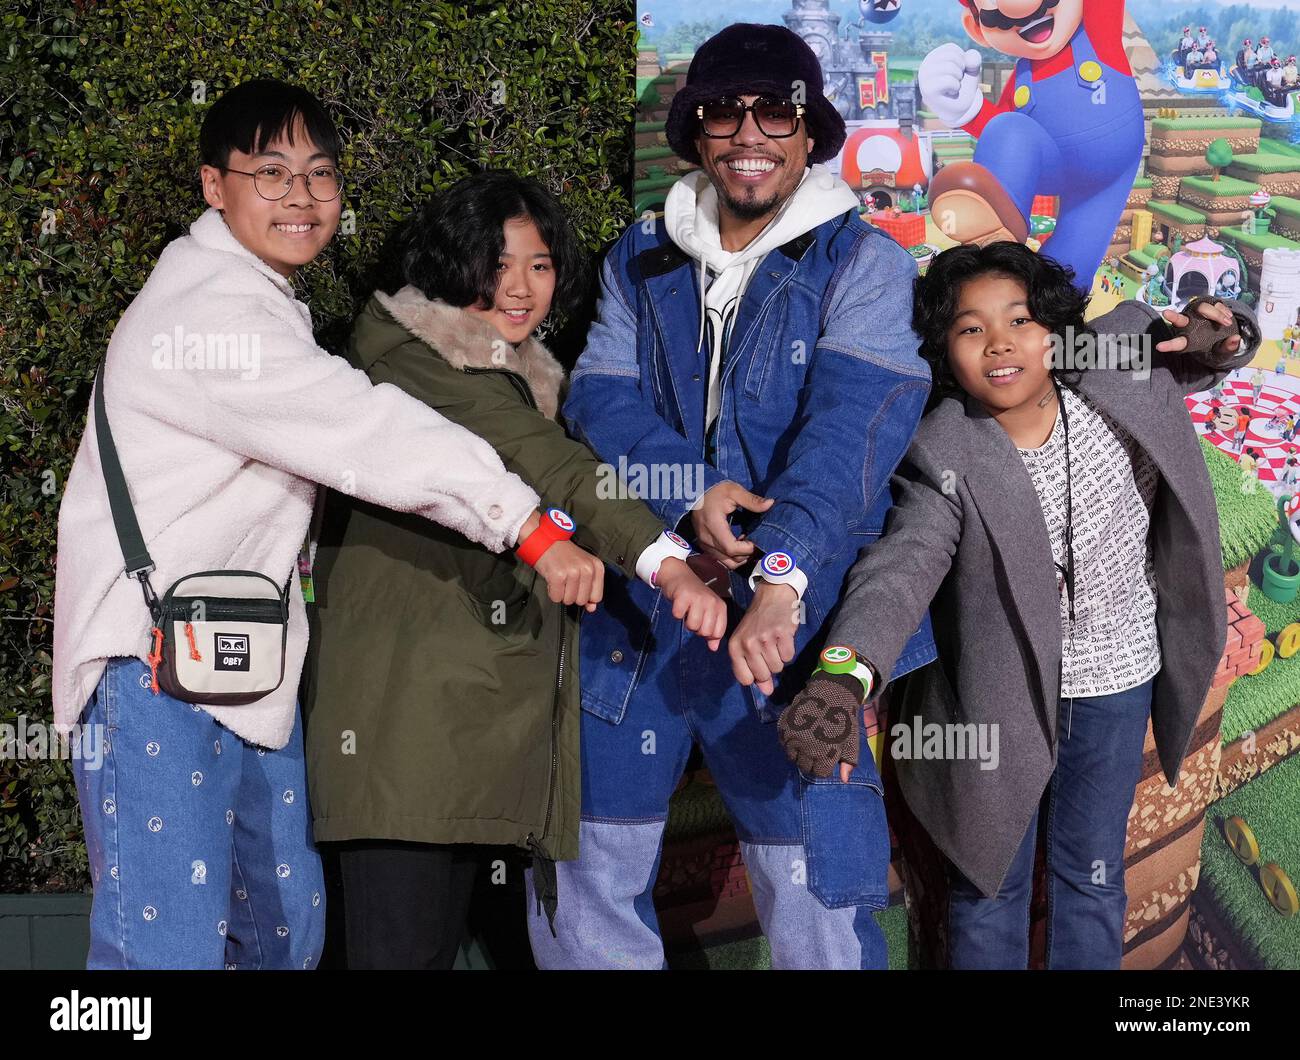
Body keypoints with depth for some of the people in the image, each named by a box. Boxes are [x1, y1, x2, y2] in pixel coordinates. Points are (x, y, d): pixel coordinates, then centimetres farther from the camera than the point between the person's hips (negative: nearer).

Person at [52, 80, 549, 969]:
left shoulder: (264, 302, 16)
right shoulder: (209, 310, -17)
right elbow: (365, 432, -25)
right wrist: (530, 523, -28)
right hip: (155, 657, -10)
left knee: (288, 922, 14)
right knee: (171, 942, -13)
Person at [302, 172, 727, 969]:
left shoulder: (530, 377, 22)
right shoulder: (399, 346, -6)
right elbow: (534, 457, -20)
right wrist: (666, 564, -31)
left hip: (496, 716, 8)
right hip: (406, 707, -8)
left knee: (444, 935, 9)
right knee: (400, 941, -11)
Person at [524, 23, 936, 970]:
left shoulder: (864, 264, -1)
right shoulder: (640, 263, 13)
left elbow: (850, 427, -15)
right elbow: (600, 398, 0)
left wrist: (780, 577, -30)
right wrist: (690, 496, -19)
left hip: (791, 620, -4)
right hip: (636, 612, 4)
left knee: (818, 907, -2)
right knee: (581, 886, 12)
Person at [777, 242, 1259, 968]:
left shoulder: (1120, 361, -13)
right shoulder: (948, 459, -23)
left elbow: (1195, 346, 10)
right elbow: (903, 565, -38)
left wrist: (1228, 334, -16)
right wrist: (847, 673, -57)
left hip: (1115, 685, 3)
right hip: (1001, 691, -2)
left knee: (1092, 875, 20)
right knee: (989, 878, 15)